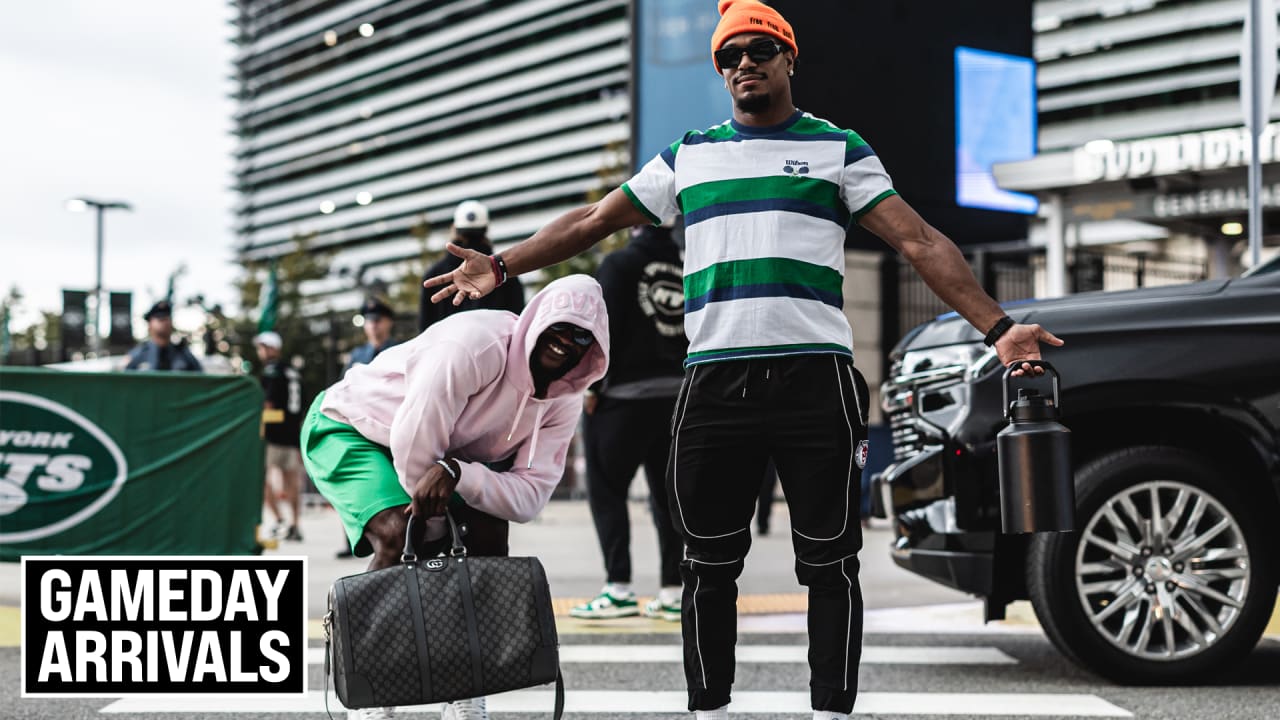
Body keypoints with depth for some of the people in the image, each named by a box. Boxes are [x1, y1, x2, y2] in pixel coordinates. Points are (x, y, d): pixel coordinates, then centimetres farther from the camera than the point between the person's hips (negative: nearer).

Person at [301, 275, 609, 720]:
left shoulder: (564, 404, -10)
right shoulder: (479, 344, -34)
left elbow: (528, 497, -21)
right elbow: (412, 442, -33)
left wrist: (456, 473, -40)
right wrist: (435, 527, -20)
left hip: (438, 451, 7)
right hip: (349, 428, -6)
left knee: (488, 530, -13)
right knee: (398, 535, -29)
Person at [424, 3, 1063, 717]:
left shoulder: (838, 148, 10)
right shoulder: (688, 155, 18)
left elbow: (920, 242, 2)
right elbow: (592, 221, 20)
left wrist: (996, 326, -8)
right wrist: (502, 267, 12)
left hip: (815, 379, -2)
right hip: (714, 383, 2)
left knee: (829, 564, 0)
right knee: (710, 565, 6)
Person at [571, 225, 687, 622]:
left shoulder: (620, 263, -5)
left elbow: (604, 328, -12)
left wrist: (592, 386, -7)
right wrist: (686, 383, 13)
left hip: (624, 396, -5)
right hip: (677, 397, 5)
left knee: (606, 490, 0)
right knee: (667, 493, 9)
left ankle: (619, 588, -7)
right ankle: (672, 591, 8)